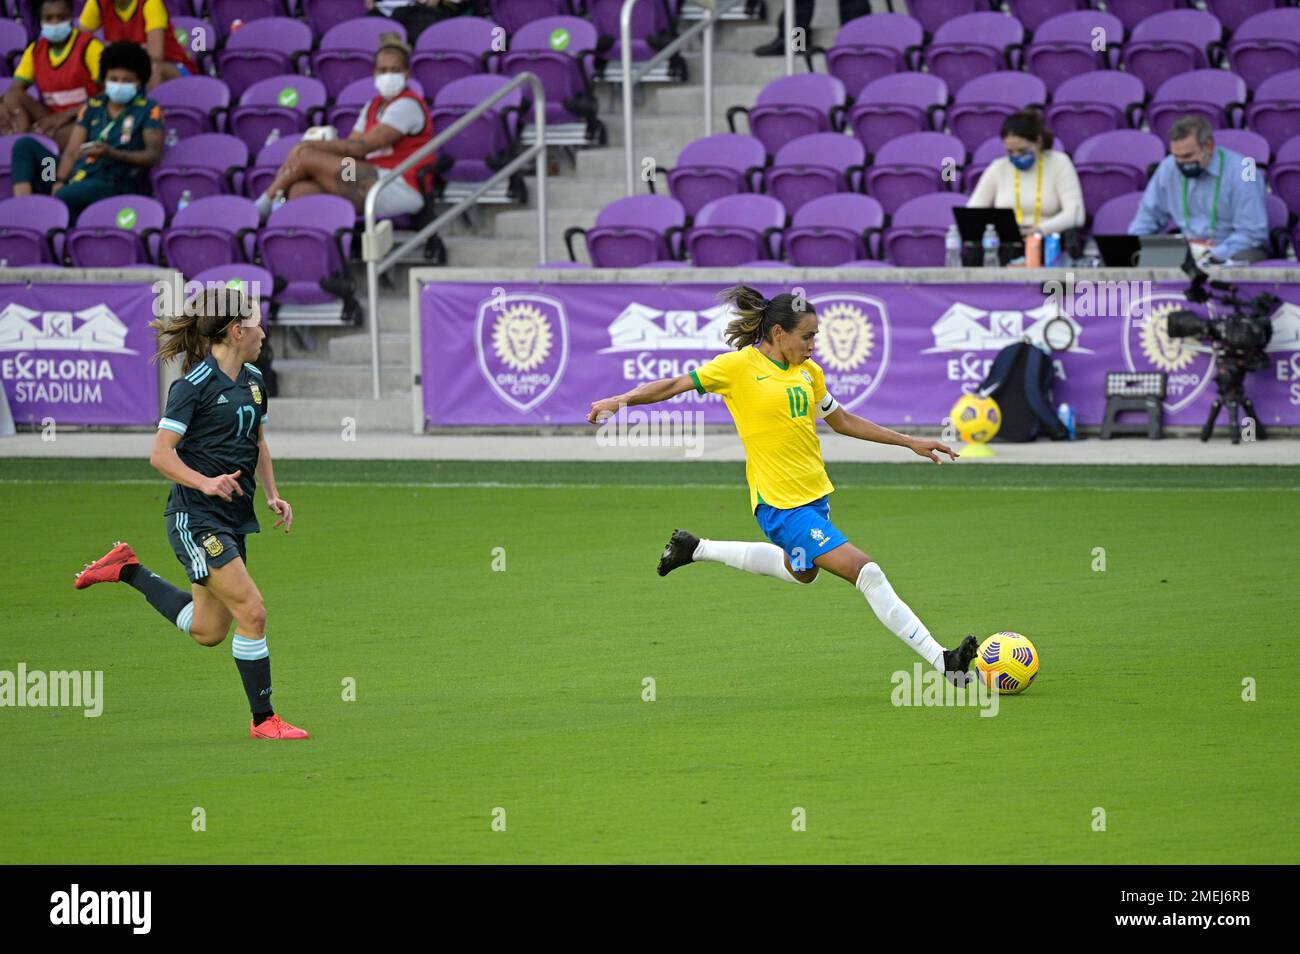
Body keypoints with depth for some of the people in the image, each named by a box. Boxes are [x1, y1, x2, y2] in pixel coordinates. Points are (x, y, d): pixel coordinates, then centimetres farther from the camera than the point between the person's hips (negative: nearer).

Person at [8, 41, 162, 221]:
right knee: (26, 145, -3)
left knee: (64, 196, -36)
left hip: (113, 185, -7)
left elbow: (154, 156, -7)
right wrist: (59, 181, -10)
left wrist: (112, 153, -20)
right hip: (77, 178, 7)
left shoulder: (148, 110, 3)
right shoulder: (93, 107, 16)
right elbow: (72, 151, 9)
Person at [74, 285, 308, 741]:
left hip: (233, 517, 9)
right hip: (195, 519, -9)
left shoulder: (253, 380, 9)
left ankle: (129, 570, 31)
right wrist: (205, 483, -30)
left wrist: (273, 495, 11)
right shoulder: (194, 385, -15)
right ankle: (264, 720, -3)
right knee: (252, 613, -12)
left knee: (208, 631, 15)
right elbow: (161, 454, -16)